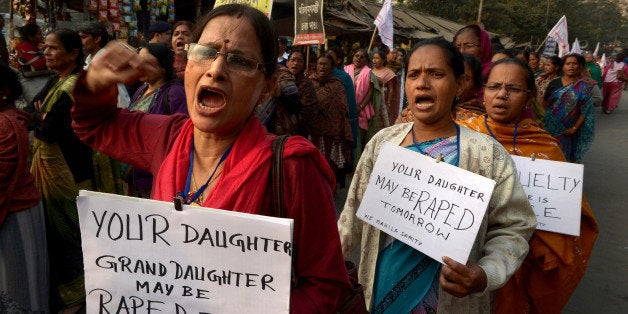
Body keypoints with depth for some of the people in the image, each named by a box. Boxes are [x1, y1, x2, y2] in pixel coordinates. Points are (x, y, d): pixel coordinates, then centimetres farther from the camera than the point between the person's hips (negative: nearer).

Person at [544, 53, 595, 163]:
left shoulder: (584, 87, -3)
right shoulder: (554, 83, 1)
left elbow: (585, 111, -4)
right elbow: (544, 103, 6)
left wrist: (575, 128, -11)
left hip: (568, 130, -1)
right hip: (551, 127, 1)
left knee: (565, 156, 9)